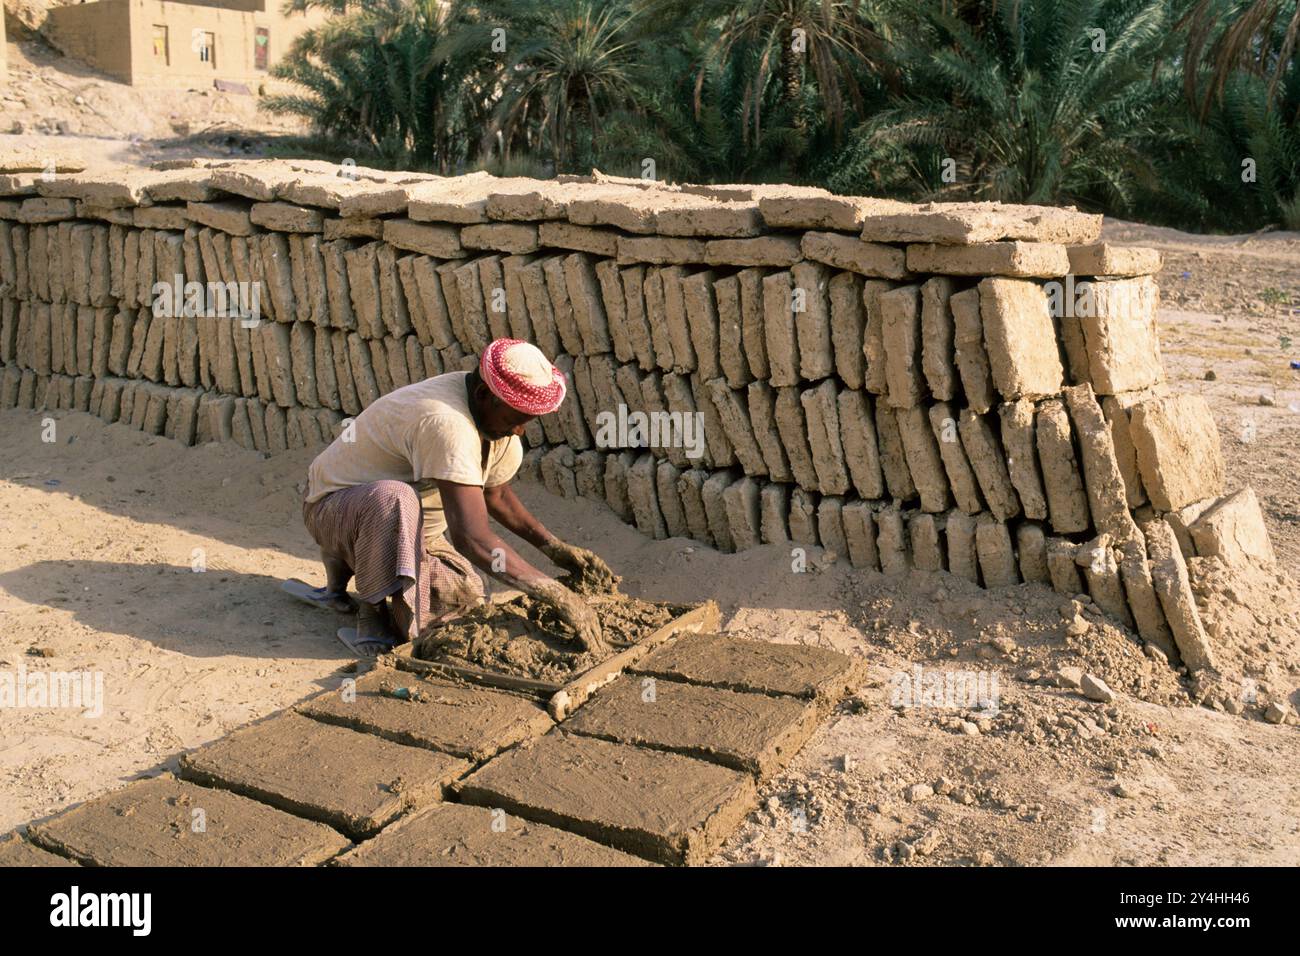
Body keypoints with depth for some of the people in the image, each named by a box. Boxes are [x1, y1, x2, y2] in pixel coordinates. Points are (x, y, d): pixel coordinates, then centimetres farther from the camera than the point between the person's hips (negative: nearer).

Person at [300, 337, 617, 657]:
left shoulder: (502, 423, -7)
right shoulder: (447, 424, -36)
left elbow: (495, 493, 11)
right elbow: (472, 539, -42)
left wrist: (556, 548, -2)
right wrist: (557, 595, -41)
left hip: (406, 523, 9)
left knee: (465, 596, -9)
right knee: (394, 498, -41)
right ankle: (372, 613, -16)